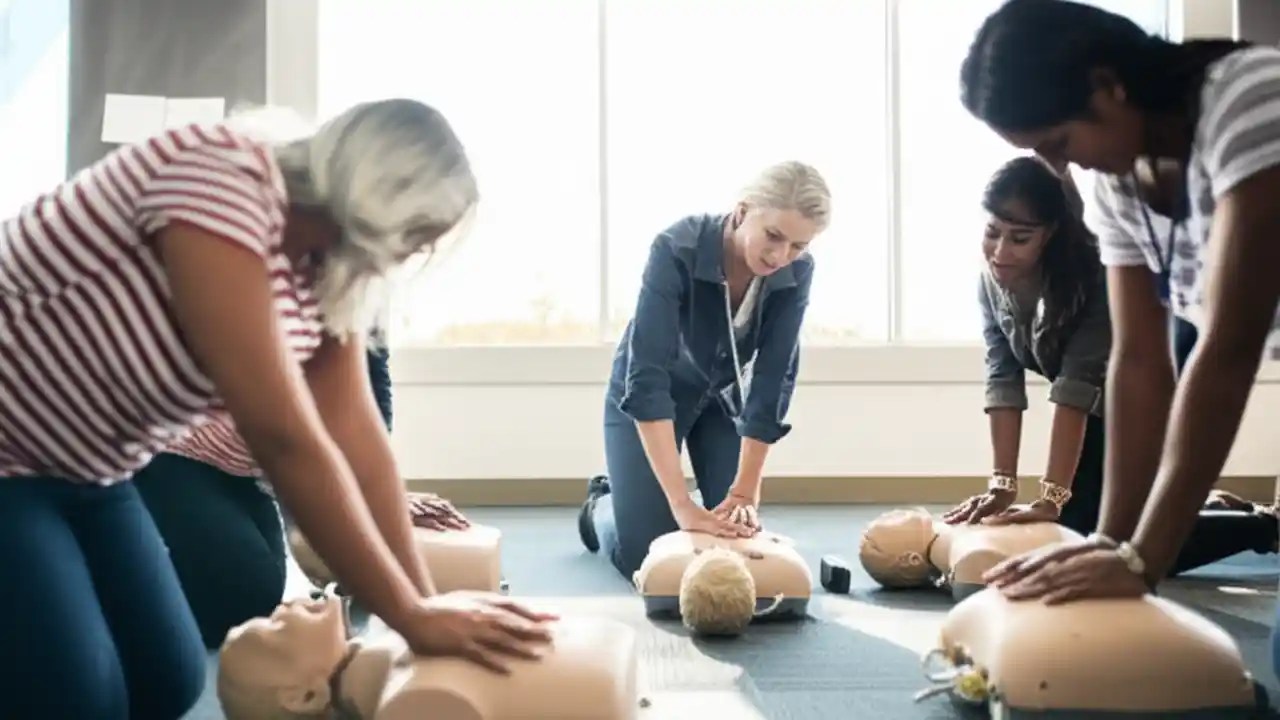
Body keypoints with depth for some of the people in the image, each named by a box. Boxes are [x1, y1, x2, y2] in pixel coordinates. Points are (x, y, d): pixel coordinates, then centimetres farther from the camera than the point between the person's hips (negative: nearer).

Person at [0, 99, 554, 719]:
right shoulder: (220, 182, -30)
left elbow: (356, 436, -3)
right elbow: (283, 436, -33)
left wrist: (427, 605, -8)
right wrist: (412, 616, -28)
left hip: (80, 468, 9)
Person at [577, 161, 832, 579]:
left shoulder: (796, 273, -23)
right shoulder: (676, 250, -36)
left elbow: (773, 381, -20)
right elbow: (646, 379, -40)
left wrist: (744, 493, -24)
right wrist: (682, 504, -45)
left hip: (722, 395, 4)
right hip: (646, 396, -4)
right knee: (644, 554, -9)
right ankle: (600, 504, 25)